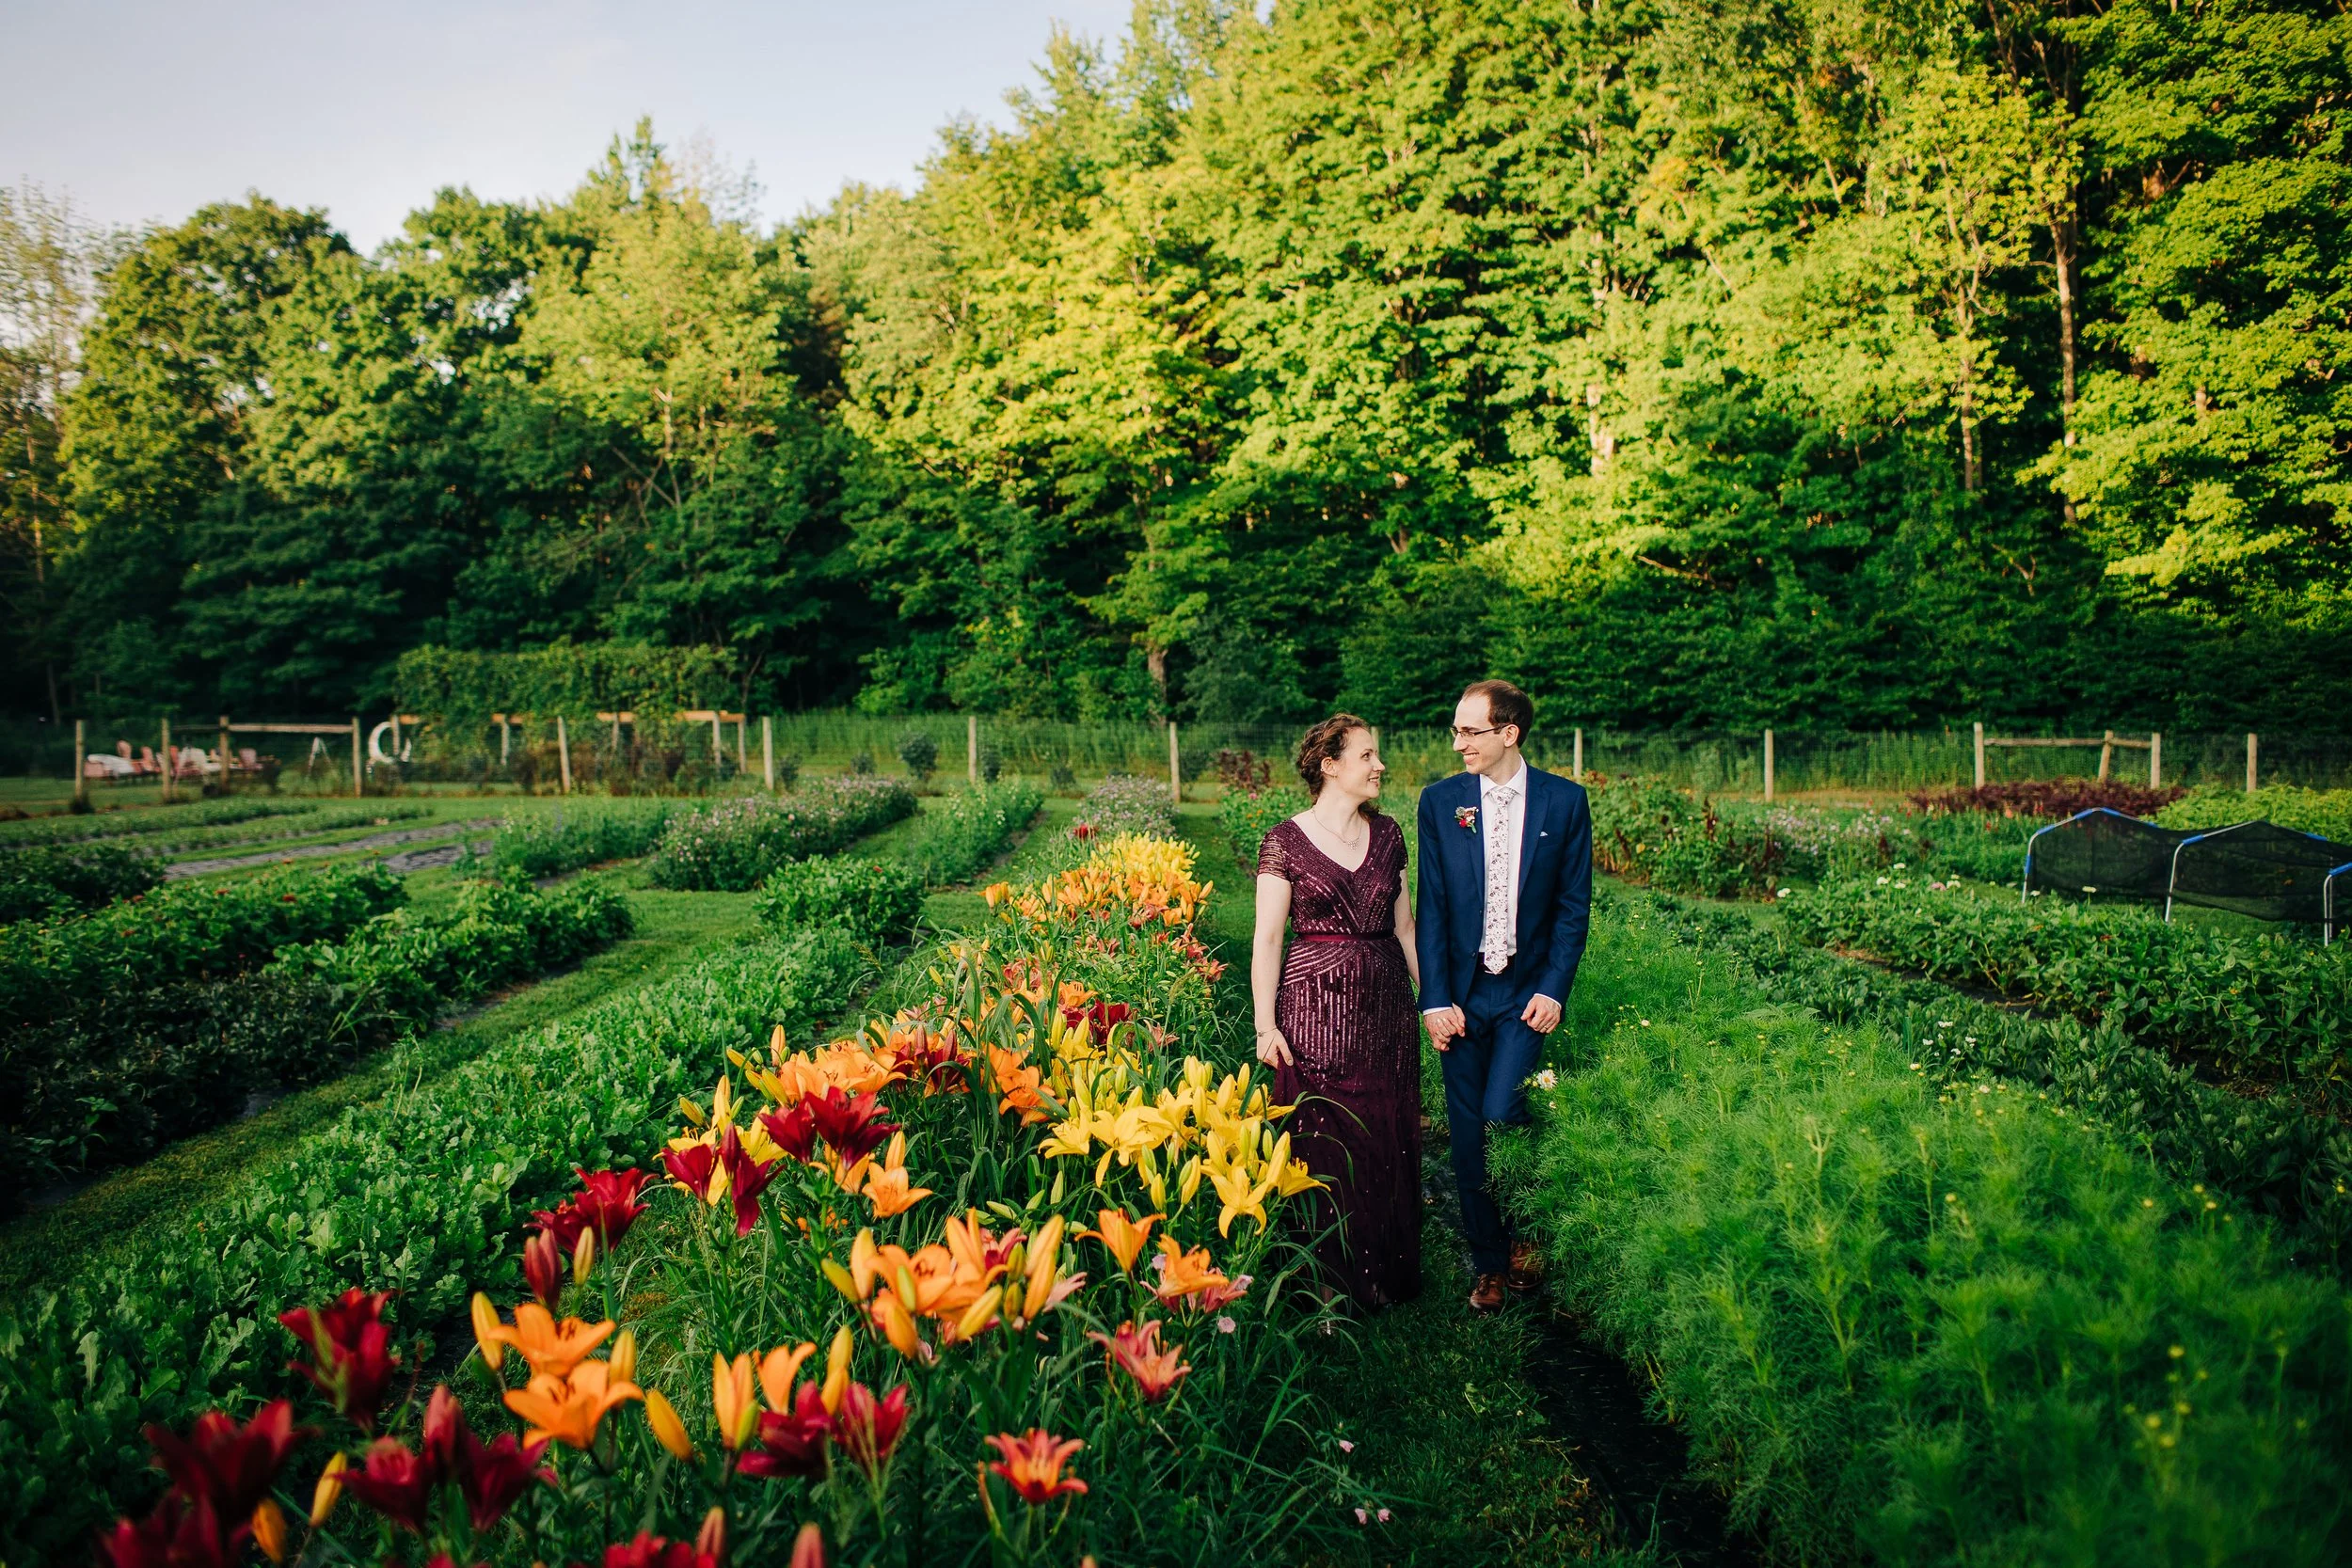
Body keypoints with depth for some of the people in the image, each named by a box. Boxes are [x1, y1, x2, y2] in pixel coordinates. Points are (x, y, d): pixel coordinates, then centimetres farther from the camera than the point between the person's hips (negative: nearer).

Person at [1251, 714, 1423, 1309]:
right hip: (1316, 1002, -4)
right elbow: (1268, 937, -7)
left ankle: (1391, 1271, 28)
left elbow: (1403, 923, 13)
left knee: (1388, 1136, 11)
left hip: (1386, 1003, 4)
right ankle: (1336, 1278, 20)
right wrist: (1266, 1025, -11)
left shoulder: (1387, 833, 7)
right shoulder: (1287, 841, -7)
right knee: (1325, 1140, 4)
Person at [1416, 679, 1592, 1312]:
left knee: (1501, 1118, -11)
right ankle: (1489, 1263, 22)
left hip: (1527, 991, -2)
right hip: (1461, 992, 2)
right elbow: (1432, 907, 1)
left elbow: (1573, 904, 2)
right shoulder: (1440, 801, 1)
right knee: (1467, 1135, 5)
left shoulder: (1565, 800, -2)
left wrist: (1553, 990, -7)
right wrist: (1435, 999, -5)